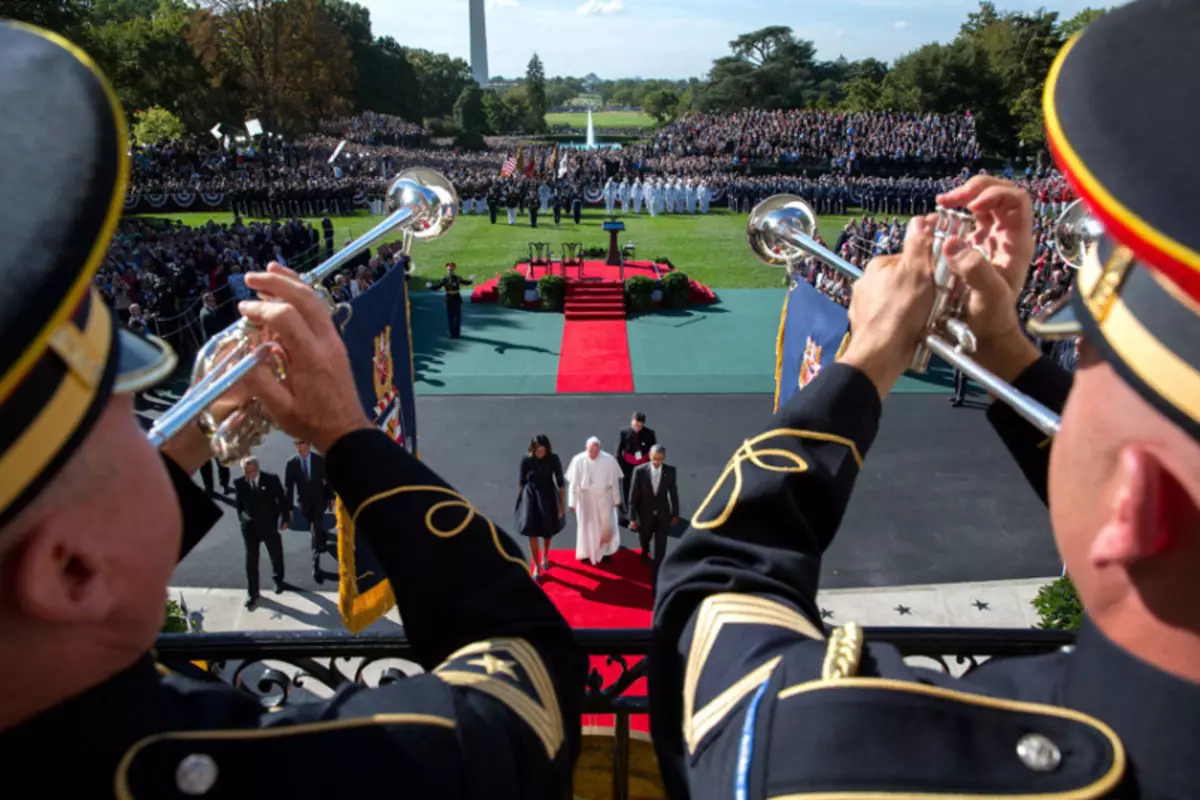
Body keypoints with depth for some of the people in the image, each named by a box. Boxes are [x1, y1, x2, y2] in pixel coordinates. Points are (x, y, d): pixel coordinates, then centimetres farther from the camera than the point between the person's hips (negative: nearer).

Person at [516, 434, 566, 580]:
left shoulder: (553, 460, -17)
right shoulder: (526, 460, -15)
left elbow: (560, 482, -9)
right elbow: (522, 481, -1)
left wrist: (563, 504, -8)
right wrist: (520, 500, 6)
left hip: (548, 496, 0)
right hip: (531, 496, 0)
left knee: (548, 530, 19)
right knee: (533, 532, 2)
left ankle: (545, 555, 47)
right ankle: (536, 565, 18)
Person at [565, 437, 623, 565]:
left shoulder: (609, 460, -19)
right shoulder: (578, 460, -20)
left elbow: (615, 482, -6)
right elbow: (573, 483, -9)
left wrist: (617, 500, 2)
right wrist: (572, 502, -3)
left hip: (604, 498, 1)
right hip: (585, 499, 0)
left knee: (606, 525, 12)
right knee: (586, 526, 14)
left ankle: (605, 551, 35)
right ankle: (586, 553, 34)